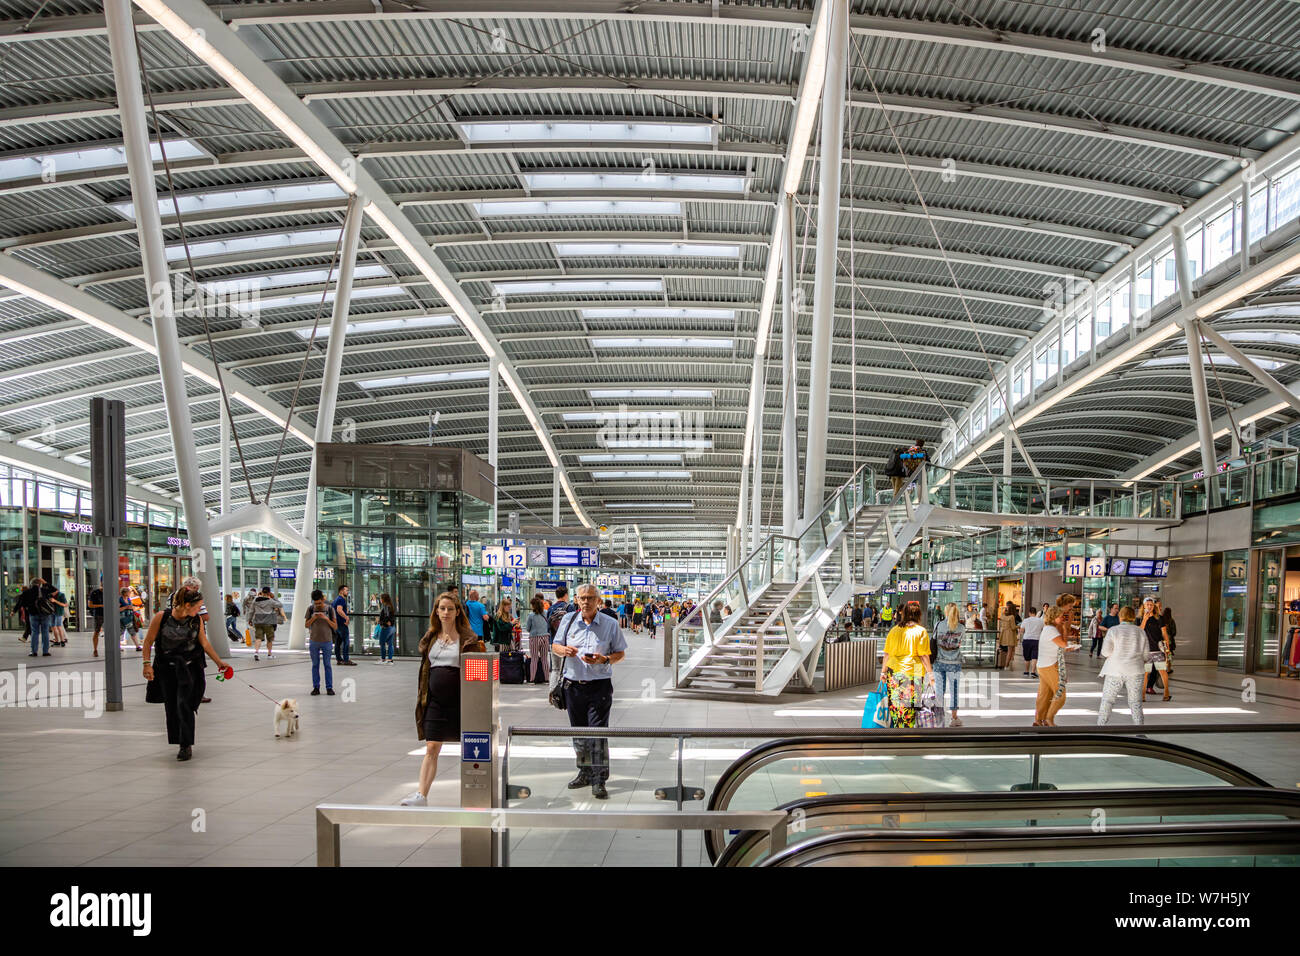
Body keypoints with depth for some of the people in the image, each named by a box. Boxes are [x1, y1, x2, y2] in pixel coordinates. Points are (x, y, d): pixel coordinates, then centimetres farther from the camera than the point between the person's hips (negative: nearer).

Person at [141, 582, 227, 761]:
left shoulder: (197, 620, -4)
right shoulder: (161, 617, -12)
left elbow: (204, 644, 8)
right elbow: (148, 642, -3)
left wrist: (218, 662, 11)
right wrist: (147, 664, -9)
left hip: (190, 667, 0)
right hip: (167, 668, 0)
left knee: (184, 704, -12)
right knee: (171, 707, 4)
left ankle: (186, 745, -8)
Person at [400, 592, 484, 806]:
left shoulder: (468, 638, -2)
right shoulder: (431, 638, 10)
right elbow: (425, 669, 15)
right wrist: (422, 698, 11)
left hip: (460, 700, -3)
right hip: (435, 702, 3)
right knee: (431, 749, -1)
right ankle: (421, 795, -3)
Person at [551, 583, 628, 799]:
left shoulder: (610, 625, 1)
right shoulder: (569, 620, 7)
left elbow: (620, 653, 5)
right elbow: (555, 645, 14)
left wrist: (604, 660, -15)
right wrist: (563, 650, -10)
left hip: (599, 686, -3)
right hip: (572, 685, 4)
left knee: (598, 733, -8)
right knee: (578, 732, 13)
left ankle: (599, 782, -5)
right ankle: (585, 773, 28)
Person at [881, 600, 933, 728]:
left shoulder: (894, 630, 8)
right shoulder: (921, 631, -4)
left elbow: (887, 654, 10)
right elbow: (924, 656, -8)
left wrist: (884, 671, 18)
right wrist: (930, 673, 0)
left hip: (893, 672, 4)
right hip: (913, 674, -4)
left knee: (895, 705, 13)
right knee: (910, 708, 3)